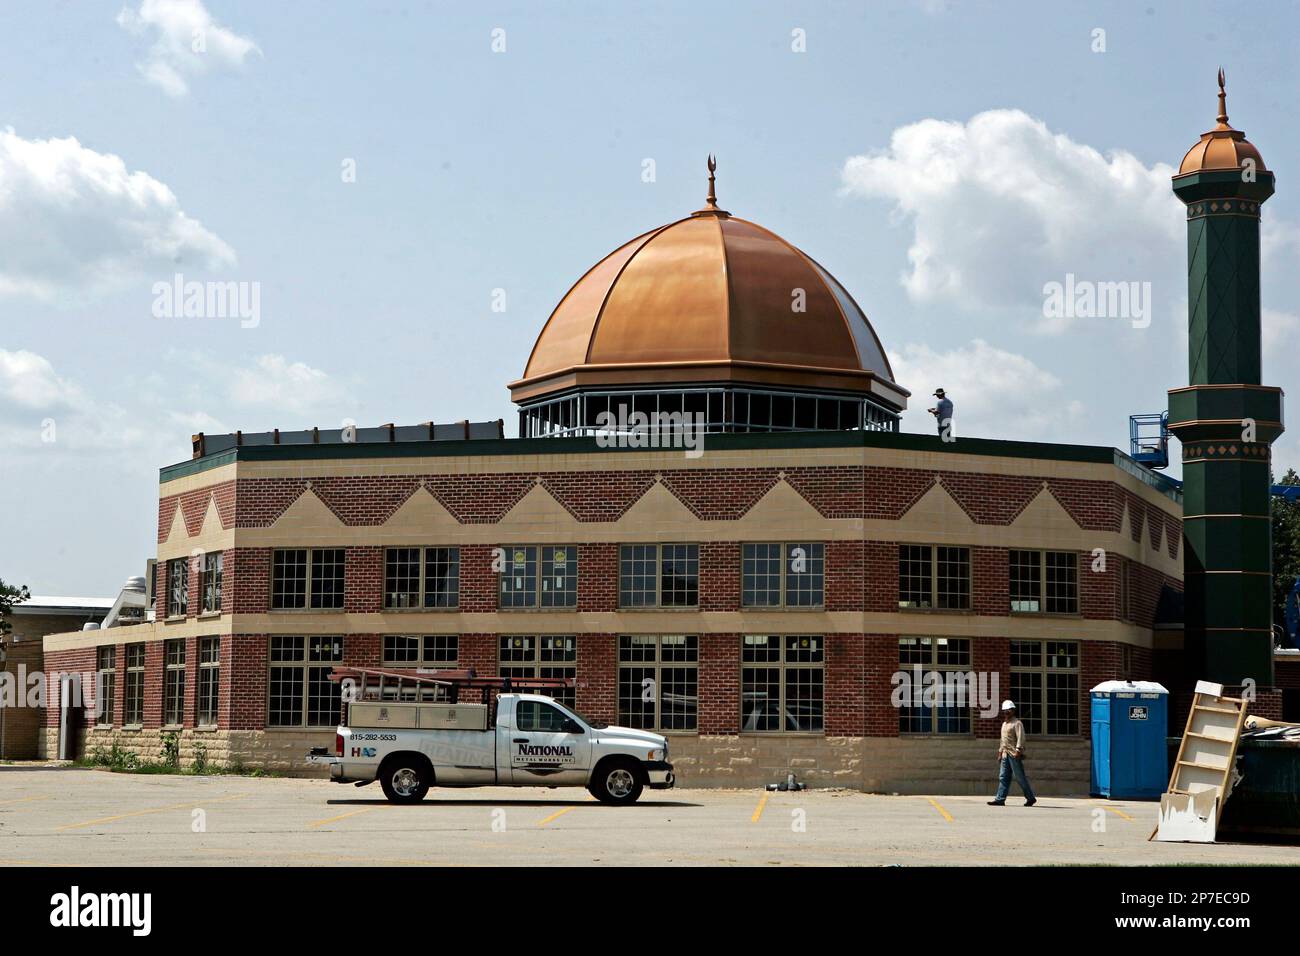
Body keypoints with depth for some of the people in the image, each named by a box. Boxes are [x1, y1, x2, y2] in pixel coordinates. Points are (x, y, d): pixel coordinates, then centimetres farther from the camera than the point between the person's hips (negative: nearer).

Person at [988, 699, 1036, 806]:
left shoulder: (1017, 723, -7)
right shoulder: (1004, 724, 20)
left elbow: (1020, 738, -17)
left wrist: (1018, 750, -26)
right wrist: (1000, 752, 22)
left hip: (1014, 755, -8)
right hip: (1005, 755, 8)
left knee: (1020, 777, -3)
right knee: (1003, 777, 3)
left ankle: (1030, 798, 6)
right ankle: (1000, 799, 1)